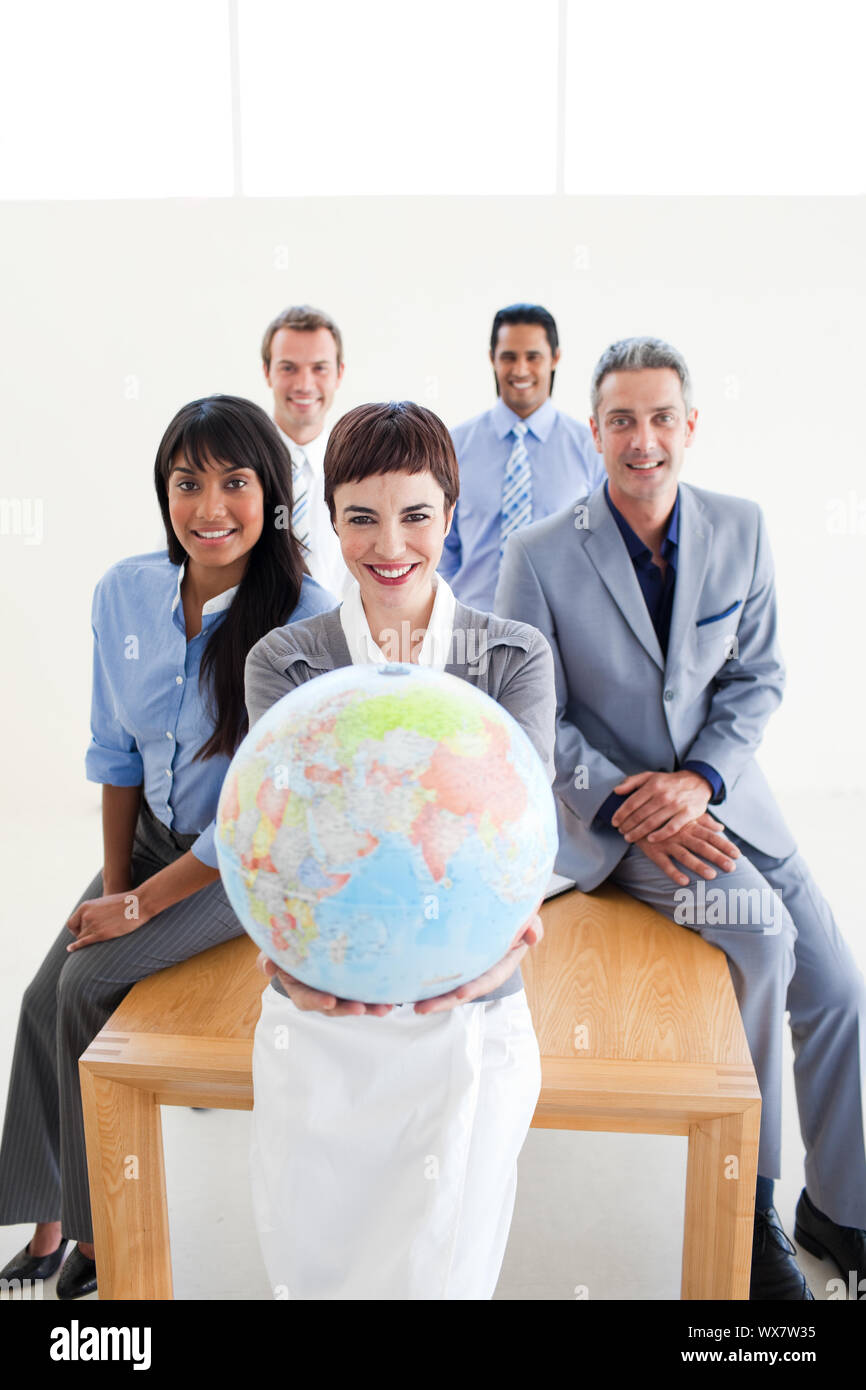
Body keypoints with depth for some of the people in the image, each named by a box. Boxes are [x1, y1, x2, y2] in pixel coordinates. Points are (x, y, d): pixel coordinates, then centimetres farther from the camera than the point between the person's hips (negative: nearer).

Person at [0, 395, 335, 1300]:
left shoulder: (306, 621, -23)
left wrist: (140, 904, -16)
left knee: (89, 985, -17)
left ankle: (101, 1231, 6)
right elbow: (115, 750, 5)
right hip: (153, 833, 5)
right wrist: (112, 880, -1)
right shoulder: (125, 591, -6)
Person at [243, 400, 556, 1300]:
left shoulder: (517, 657, 0)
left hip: (467, 1010, 0)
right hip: (318, 1013, 1)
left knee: (437, 1271, -6)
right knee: (304, 1262, 6)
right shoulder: (281, 661, 0)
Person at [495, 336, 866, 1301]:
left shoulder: (741, 529, -1)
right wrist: (632, 808, -19)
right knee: (758, 930, -26)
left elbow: (757, 677, 3)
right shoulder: (539, 556, -12)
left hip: (715, 786, 5)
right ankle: (748, 1198, 0)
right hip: (607, 800, -4)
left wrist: (698, 778, -13)